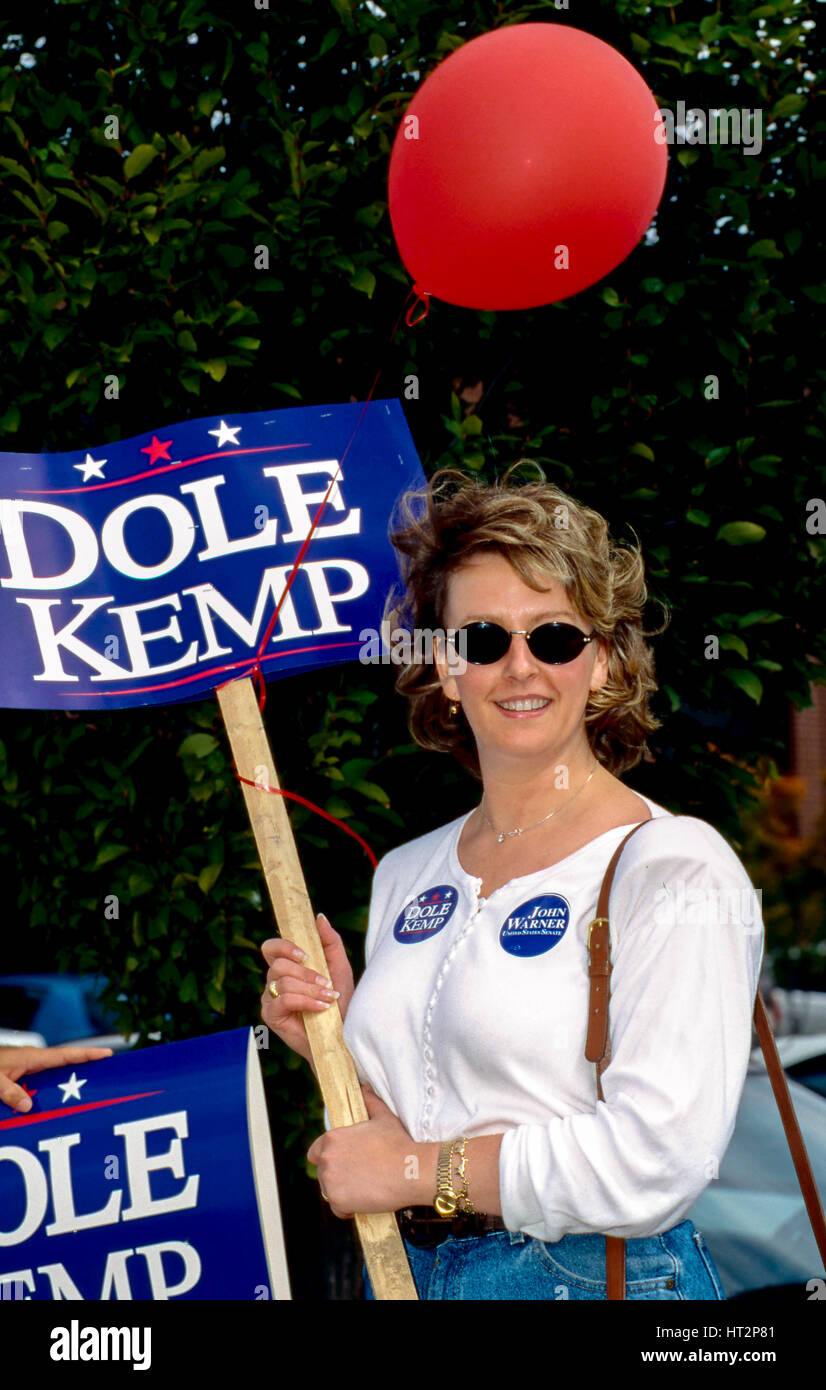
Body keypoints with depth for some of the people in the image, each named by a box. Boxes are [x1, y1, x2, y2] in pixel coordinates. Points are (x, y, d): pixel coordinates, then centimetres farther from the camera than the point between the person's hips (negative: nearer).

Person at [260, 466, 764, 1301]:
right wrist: (340, 1043, -5)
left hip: (594, 1277, -5)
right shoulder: (406, 873, 7)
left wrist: (419, 1170, -15)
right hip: (407, 1274, 5)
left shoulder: (675, 867, -13)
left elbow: (658, 1156, -22)